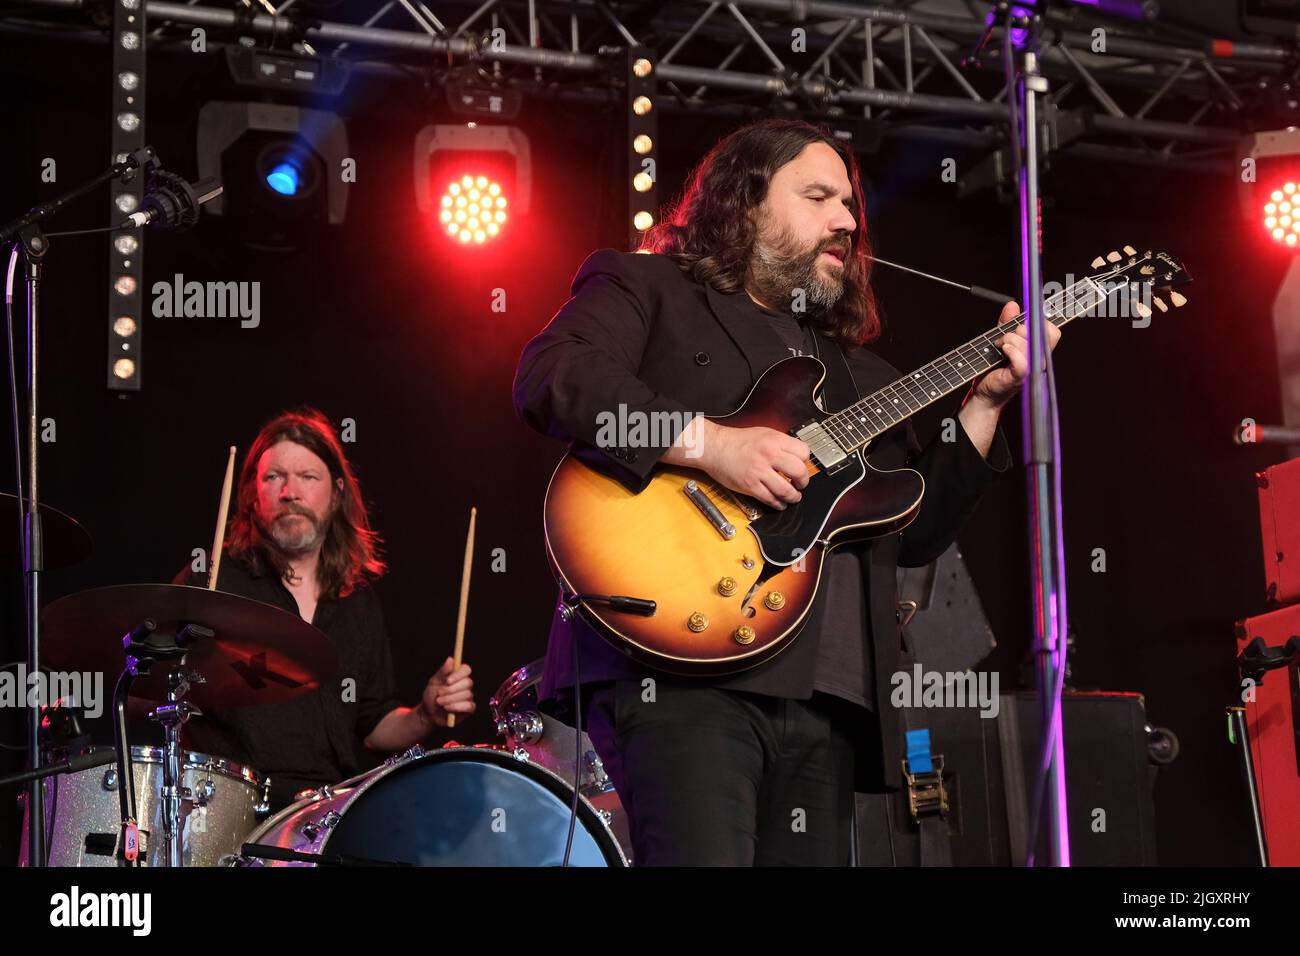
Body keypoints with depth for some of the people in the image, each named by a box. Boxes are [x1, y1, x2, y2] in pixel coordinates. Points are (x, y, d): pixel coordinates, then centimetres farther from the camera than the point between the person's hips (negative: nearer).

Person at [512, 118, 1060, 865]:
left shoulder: (855, 372, 29)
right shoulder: (646, 290, 10)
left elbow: (917, 533, 22)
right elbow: (549, 378, -10)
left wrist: (984, 401, 11)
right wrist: (708, 441, -18)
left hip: (824, 695, 7)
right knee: (703, 854, -23)